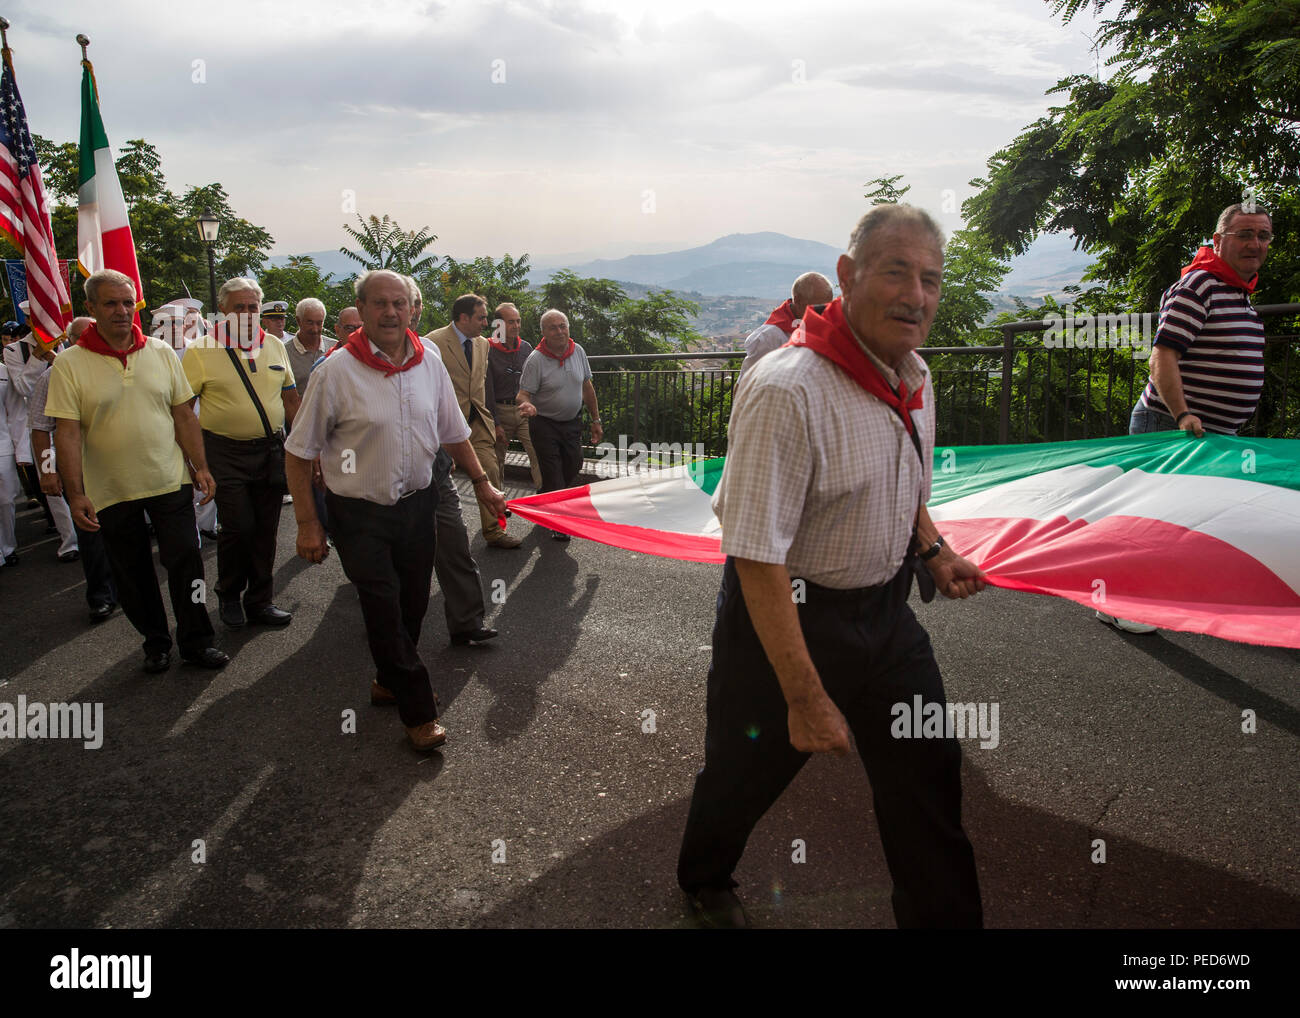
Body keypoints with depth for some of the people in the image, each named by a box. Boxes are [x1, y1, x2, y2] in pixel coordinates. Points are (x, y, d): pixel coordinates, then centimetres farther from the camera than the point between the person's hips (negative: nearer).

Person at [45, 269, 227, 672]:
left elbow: (184, 416, 7)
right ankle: (156, 642, 27)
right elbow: (67, 433, -10)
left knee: (185, 562, 1)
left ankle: (196, 641, 14)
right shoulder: (69, 364, -6)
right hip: (112, 492, -1)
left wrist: (200, 467, 3)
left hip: (170, 483, 1)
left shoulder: (161, 353, 2)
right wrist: (75, 493, -15)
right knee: (132, 574, 10)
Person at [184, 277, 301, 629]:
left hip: (271, 451, 4)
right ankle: (228, 594, 19)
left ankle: (259, 601, 20)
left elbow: (290, 400, 15)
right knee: (238, 527, -6)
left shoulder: (274, 346, 9)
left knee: (266, 530, 7)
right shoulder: (201, 352, -4)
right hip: (226, 452, -4)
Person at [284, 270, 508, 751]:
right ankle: (419, 712, 12)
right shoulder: (336, 370, -13)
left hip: (417, 503, 4)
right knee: (384, 612, -1)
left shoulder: (429, 362, 0)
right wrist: (307, 523, -10)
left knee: (413, 603, 14)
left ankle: (392, 680, 39)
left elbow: (454, 433, 13)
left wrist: (482, 483, 12)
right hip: (359, 513, -4)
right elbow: (299, 452, -9)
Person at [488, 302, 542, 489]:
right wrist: (495, 424, -10)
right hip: (500, 411, -3)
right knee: (497, 461, 7)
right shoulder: (488, 351, -5)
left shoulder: (526, 347, 9)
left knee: (539, 455, -9)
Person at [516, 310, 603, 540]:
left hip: (572, 422, 5)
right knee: (552, 472, -2)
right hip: (545, 424, -5)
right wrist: (526, 405, -42)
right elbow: (523, 393, -17)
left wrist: (595, 420, 10)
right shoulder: (536, 359, -16)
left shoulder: (578, 352, 0)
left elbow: (587, 387, 9)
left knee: (573, 465, 12)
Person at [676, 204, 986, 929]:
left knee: (929, 775, 14)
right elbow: (758, 559, -29)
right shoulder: (786, 392, -29)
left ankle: (946, 917, 39)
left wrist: (932, 550, 4)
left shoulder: (915, 376, 0)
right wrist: (807, 698, -25)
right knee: (746, 773, 16)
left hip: (884, 610, 7)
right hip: (790, 616, -6)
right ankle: (705, 883, 49)